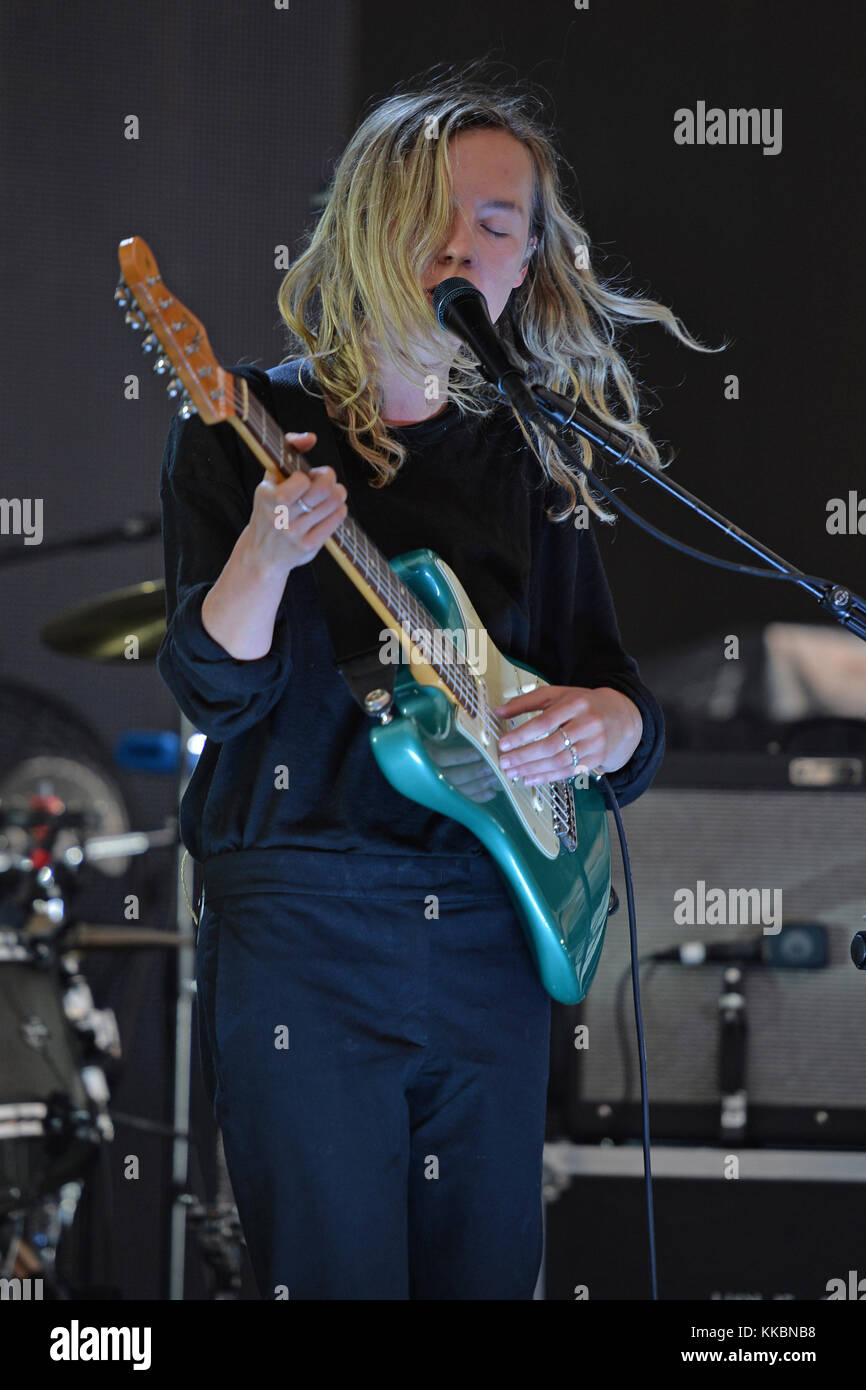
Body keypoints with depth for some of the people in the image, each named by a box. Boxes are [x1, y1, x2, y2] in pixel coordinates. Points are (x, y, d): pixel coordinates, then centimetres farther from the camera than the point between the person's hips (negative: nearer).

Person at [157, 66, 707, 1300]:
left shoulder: (528, 459, 11)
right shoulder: (247, 427, -2)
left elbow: (608, 675, 13)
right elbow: (215, 687, -10)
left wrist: (607, 719, -11)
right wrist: (266, 560, -30)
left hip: (493, 930, 5)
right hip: (301, 929, -5)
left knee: (488, 1275, 9)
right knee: (335, 1276, -5)